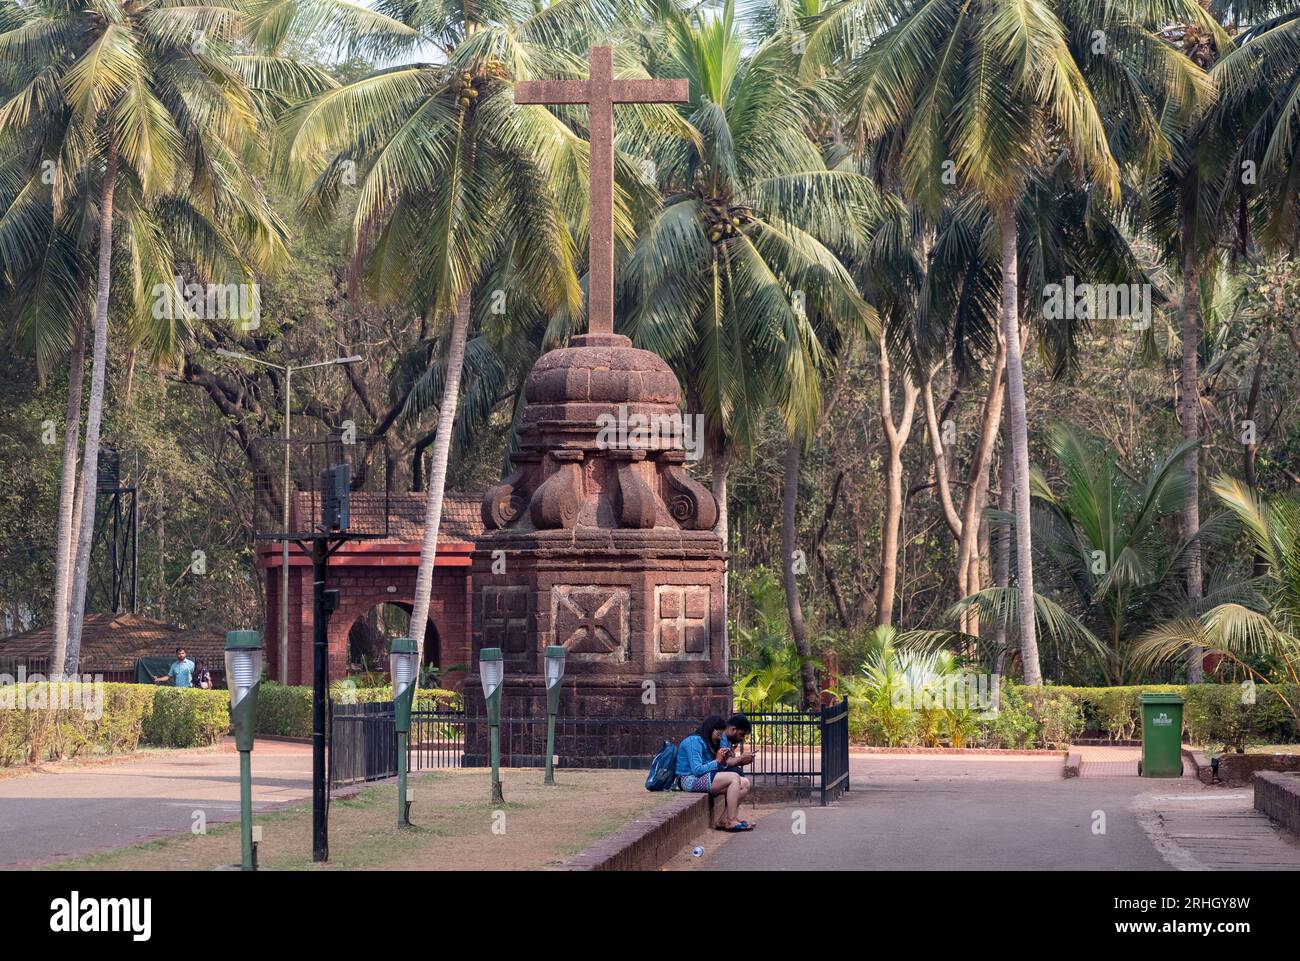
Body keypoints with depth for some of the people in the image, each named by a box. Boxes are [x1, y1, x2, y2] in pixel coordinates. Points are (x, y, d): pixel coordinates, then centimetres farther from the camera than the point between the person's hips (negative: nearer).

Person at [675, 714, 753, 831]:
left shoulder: (710, 744, 21)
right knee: (734, 778, -25)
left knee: (745, 783, -5)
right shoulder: (694, 741, -11)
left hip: (706, 778, 10)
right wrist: (717, 761, -14)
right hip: (691, 780, -10)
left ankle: (724, 820, -15)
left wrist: (723, 761, -3)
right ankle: (731, 822, -28)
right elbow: (697, 770, -20)